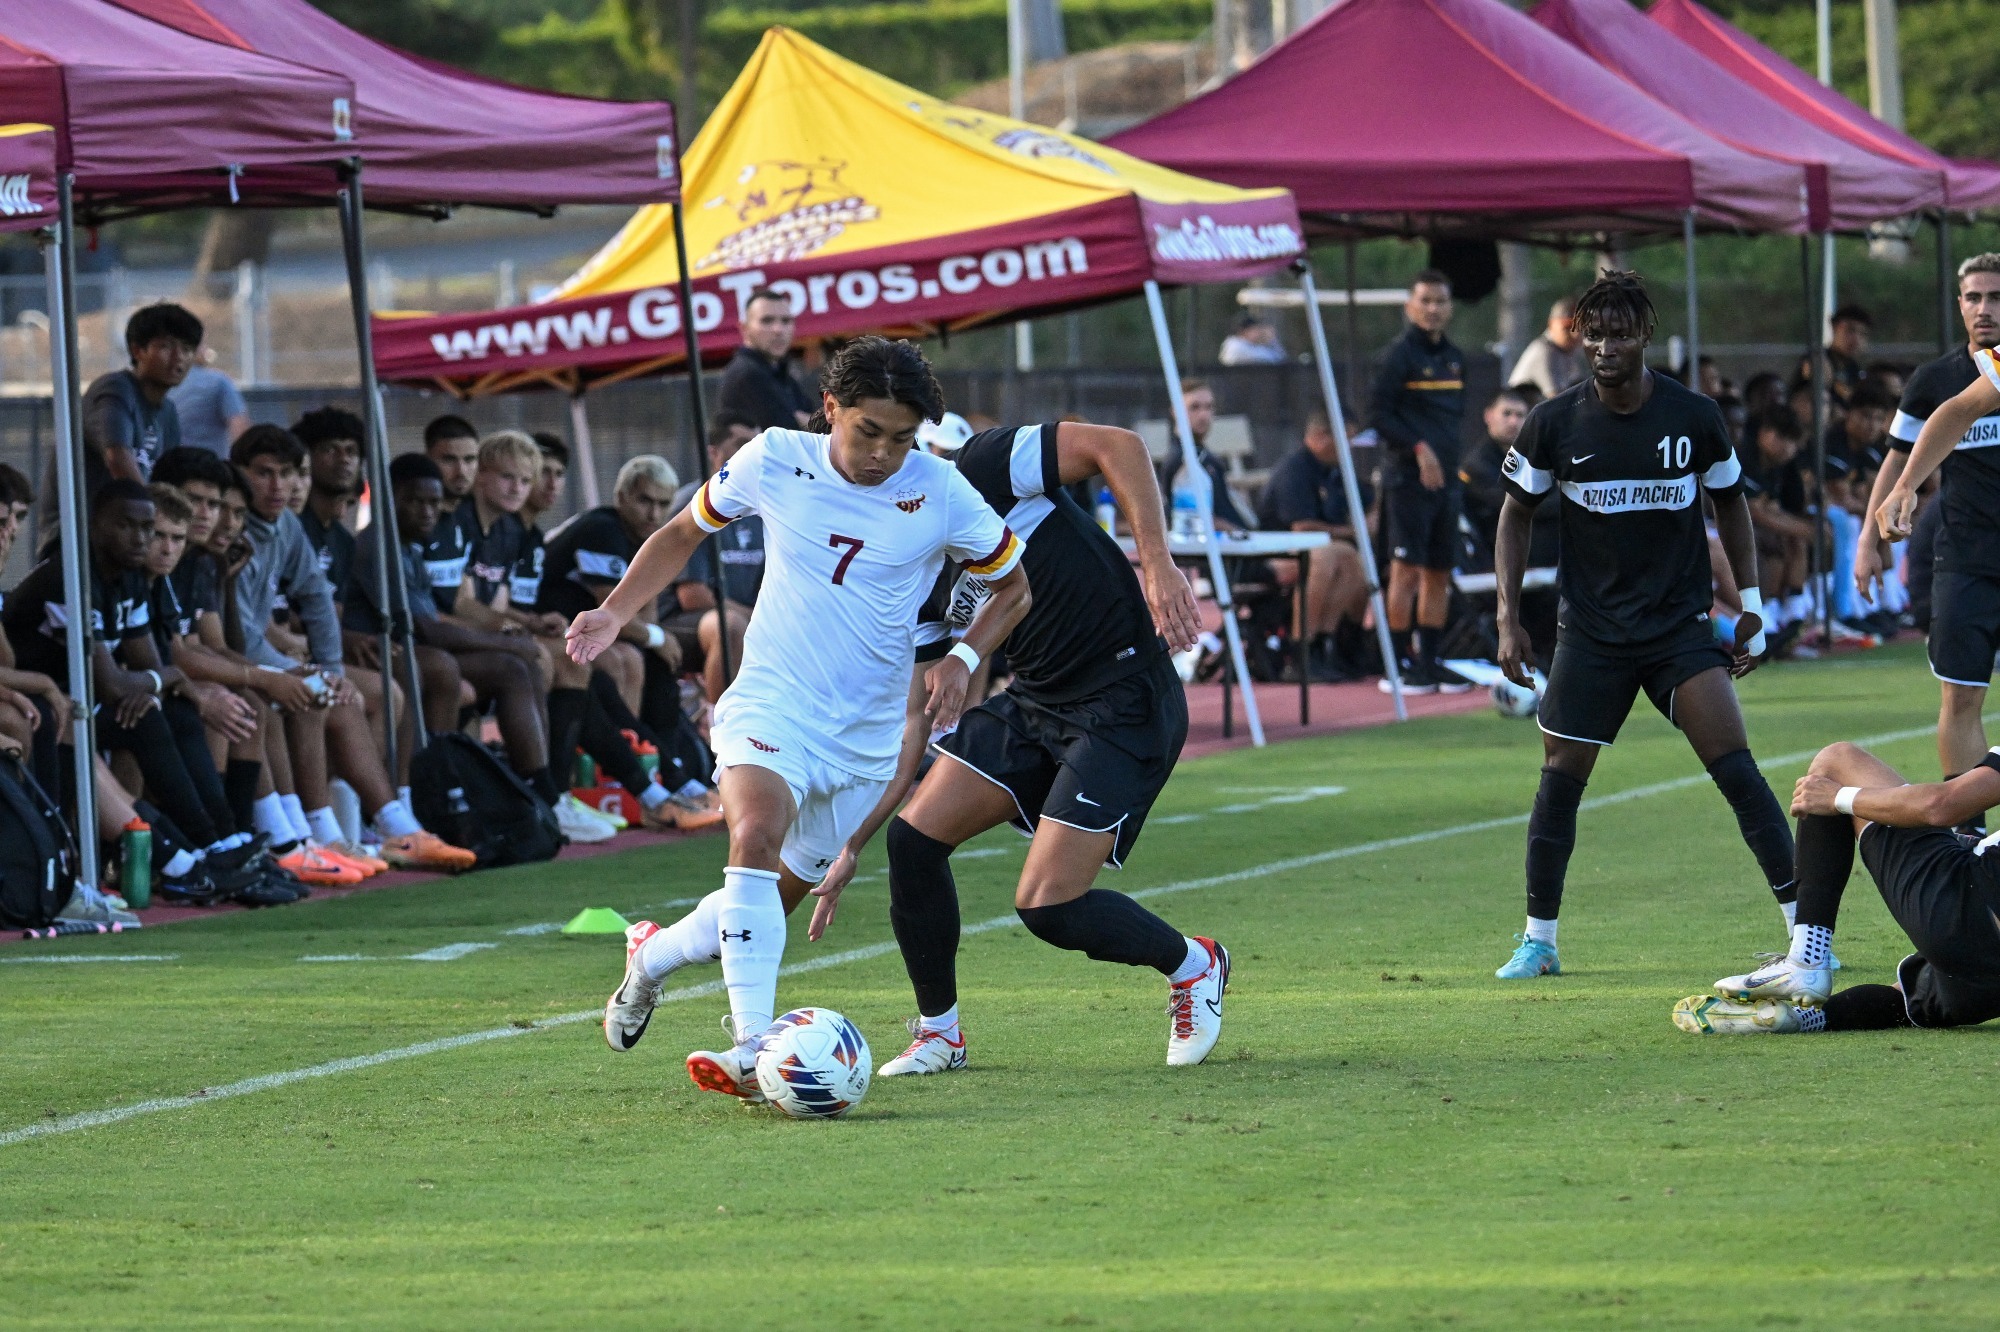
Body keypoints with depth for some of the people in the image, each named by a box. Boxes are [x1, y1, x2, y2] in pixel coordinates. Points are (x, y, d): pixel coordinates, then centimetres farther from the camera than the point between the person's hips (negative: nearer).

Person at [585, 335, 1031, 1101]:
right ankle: (753, 1051, -36)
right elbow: (685, 532, 12)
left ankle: (654, 955, 39)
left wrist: (963, 658, -10)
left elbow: (1014, 585, 8)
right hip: (771, 703, -2)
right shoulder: (773, 463, -6)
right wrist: (616, 613, -1)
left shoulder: (940, 493, -7)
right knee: (757, 836, -31)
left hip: (869, 732, 2)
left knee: (778, 900, 9)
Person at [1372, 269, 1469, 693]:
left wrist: (1451, 459, 14)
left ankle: (1429, 661, 14)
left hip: (1446, 479, 7)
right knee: (1407, 569, -8)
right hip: (1408, 478, -7)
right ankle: (1399, 664, -5)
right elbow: (1379, 416, -10)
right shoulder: (1399, 355, -6)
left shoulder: (1454, 358, 15)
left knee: (1439, 573, 8)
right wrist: (1419, 448, -19)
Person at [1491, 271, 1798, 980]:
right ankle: (1538, 942, 15)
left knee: (1736, 768, -13)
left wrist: (1751, 605, 6)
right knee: (1559, 782, 0)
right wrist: (1509, 618, 1)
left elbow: (1730, 502, 10)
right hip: (1589, 634, 1)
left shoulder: (1695, 416, -4)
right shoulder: (1554, 423, -4)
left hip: (1681, 628, -1)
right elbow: (1516, 513, 8)